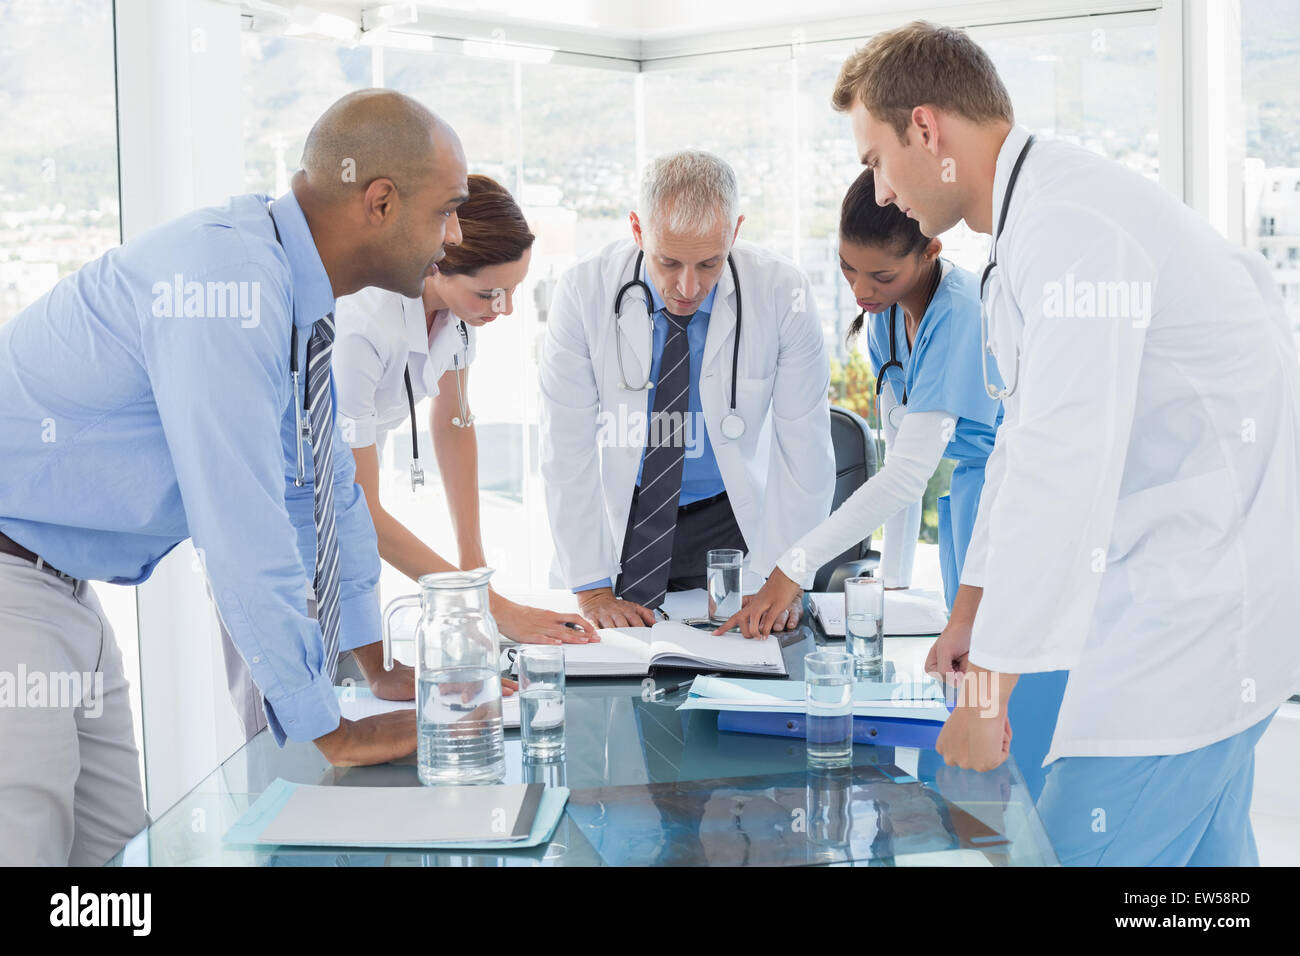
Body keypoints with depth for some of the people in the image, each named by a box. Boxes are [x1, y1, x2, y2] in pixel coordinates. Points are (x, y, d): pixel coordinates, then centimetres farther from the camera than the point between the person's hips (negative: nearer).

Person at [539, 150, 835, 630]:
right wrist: (591, 587, -14)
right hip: (623, 523, 0)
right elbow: (568, 446, -13)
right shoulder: (584, 292, -17)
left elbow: (804, 448, -10)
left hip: (735, 523, 0)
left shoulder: (781, 293, -16)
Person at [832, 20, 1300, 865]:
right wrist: (970, 609, 25)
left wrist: (991, 691, -20)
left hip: (1205, 596, -10)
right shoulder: (1039, 219, 14)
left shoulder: (1068, 225, -20)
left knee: (1079, 846, -7)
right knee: (1200, 844, 17)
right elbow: (1029, 437, 22)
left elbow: (1063, 472, -26)